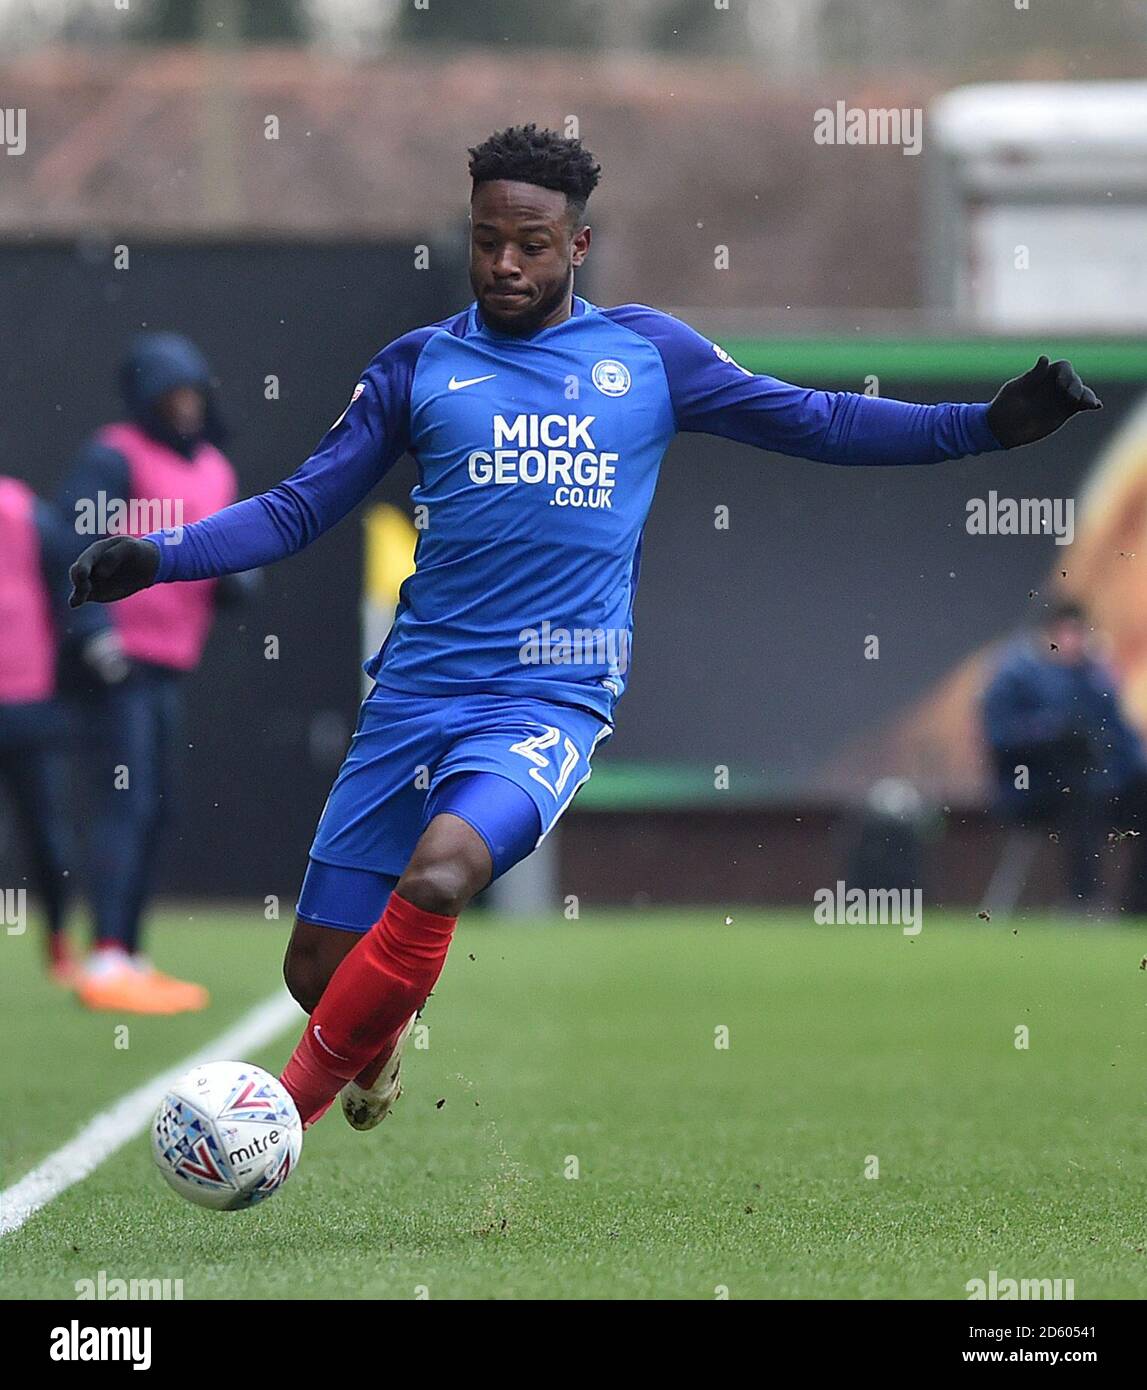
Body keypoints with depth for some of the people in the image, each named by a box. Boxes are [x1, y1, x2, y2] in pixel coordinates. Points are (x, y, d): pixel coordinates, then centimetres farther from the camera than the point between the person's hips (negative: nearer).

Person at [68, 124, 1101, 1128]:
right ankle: (381, 1043, 39)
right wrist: (152, 560, -2)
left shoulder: (648, 354, 9)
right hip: (415, 694, 2)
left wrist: (989, 425, 5)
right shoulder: (419, 365, 10)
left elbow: (815, 422, 14)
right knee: (318, 969, 1)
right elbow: (300, 509, 11)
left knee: (437, 876, -32)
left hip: (550, 701, -2)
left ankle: (289, 1107, -19)